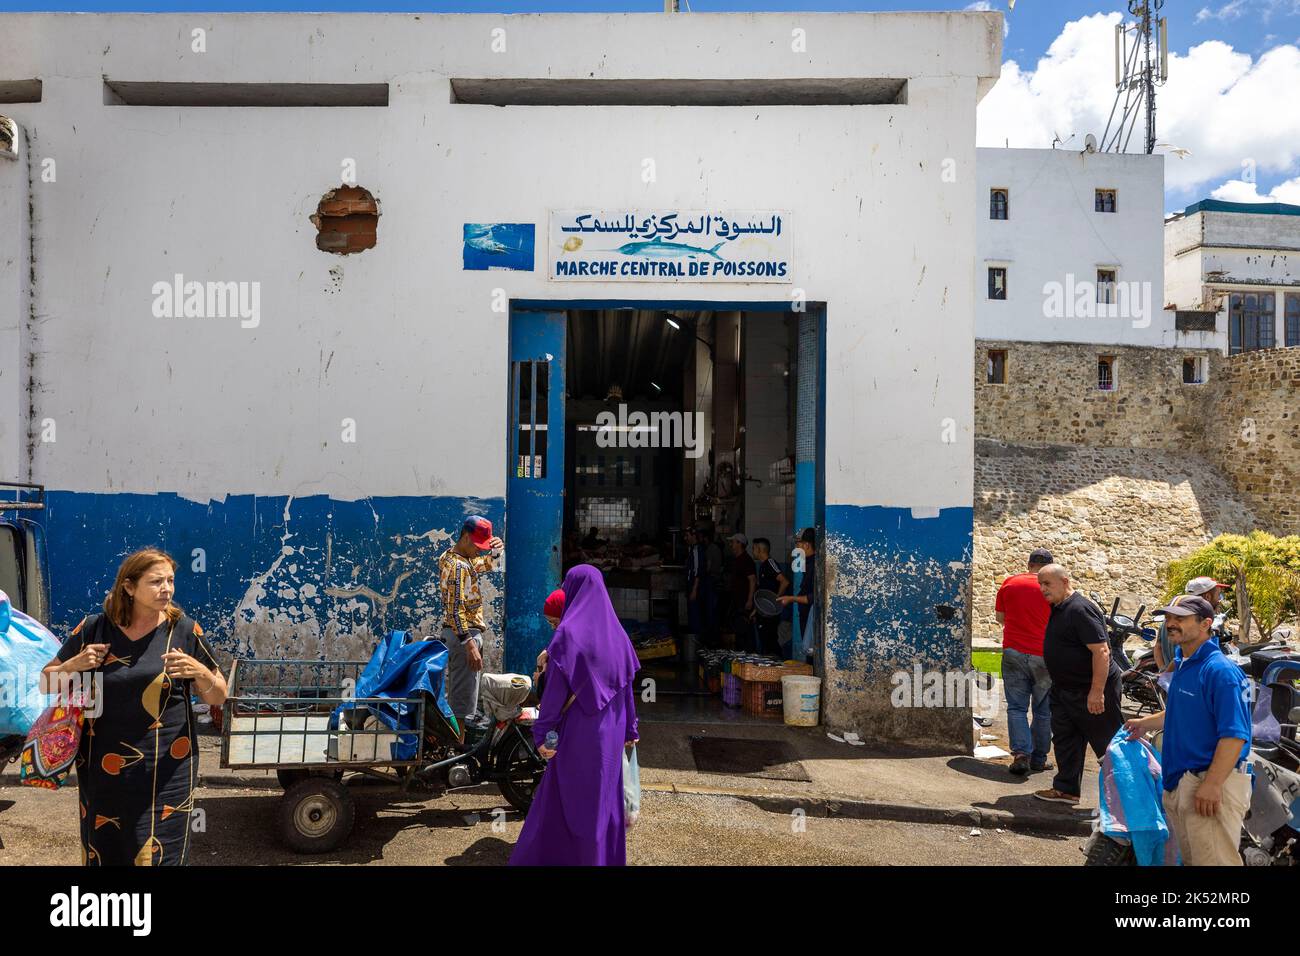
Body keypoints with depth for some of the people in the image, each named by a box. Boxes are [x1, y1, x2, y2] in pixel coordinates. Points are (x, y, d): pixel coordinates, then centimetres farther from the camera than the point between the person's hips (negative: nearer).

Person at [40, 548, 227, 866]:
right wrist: (74, 665, -9)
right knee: (102, 854, 15)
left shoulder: (183, 630, -3)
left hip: (165, 775, -2)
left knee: (158, 855, 3)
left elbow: (217, 698, 3)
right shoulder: (94, 629, -1)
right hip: (102, 772, 2)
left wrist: (200, 672, -17)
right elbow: (48, 683, 10)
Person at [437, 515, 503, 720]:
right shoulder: (459, 566, -18)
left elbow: (484, 565, 28)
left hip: (453, 633, 10)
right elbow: (456, 609, -25)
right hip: (465, 634, -10)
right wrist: (470, 645, -29)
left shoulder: (449, 556, 12)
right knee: (464, 701, -6)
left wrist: (495, 550, 7)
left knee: (455, 696, 18)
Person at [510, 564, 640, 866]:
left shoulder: (569, 632, -14)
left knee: (565, 798, 6)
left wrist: (543, 732, -12)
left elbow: (556, 686, -16)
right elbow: (627, 684, 8)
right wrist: (630, 729, 16)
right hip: (610, 733, 6)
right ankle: (604, 857, 26)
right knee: (604, 797, 16)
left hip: (578, 730, -6)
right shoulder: (616, 632, 4)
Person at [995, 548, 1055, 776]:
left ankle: (1021, 753, -10)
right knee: (1043, 710, 12)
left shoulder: (1009, 583, 3)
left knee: (1017, 707, 5)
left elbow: (1000, 617, 13)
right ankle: (1038, 758, 17)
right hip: (1043, 655, -1)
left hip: (1013, 652, 1)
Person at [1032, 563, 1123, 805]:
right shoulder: (1058, 608, 9)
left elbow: (1101, 651, -27)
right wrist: (1057, 683, 22)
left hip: (1092, 689, -10)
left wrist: (1097, 691, -29)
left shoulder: (1080, 609, -22)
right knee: (1065, 739, 12)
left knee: (1110, 743, 2)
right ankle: (1066, 789, 21)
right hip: (1065, 689, 10)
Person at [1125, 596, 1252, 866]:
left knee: (1213, 860, -6)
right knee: (1189, 858, 19)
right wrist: (1148, 723, 30)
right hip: (1179, 782, 10)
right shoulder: (1182, 664, 11)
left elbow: (1234, 735, -24)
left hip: (1209, 784, -10)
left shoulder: (1221, 671, -18)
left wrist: (1211, 785, -27)